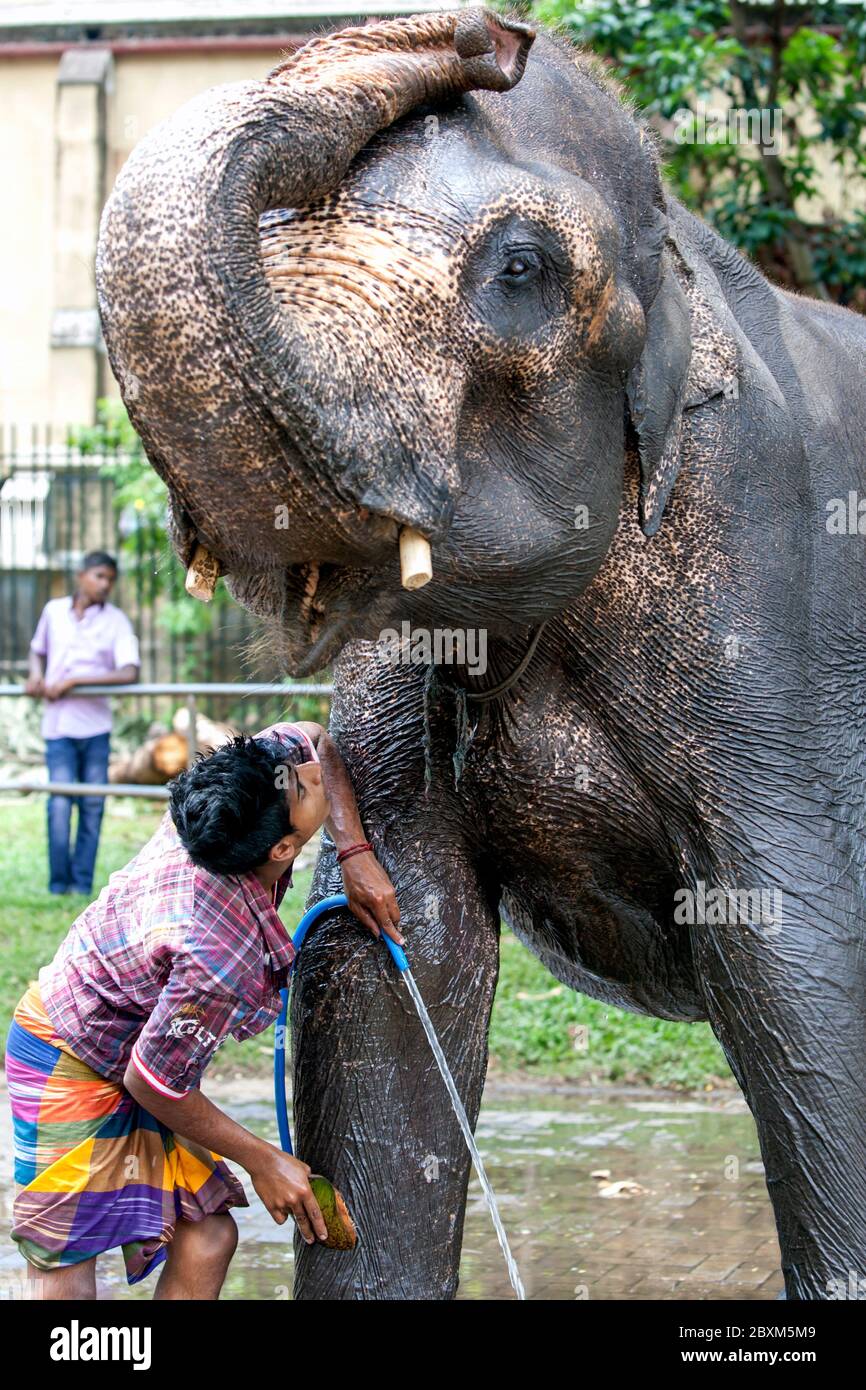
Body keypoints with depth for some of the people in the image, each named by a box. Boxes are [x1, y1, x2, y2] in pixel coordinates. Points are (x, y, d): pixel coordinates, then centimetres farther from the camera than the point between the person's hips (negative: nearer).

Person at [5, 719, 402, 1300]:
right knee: (68, 1271, -7)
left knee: (207, 1236, 5)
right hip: (73, 1071, -9)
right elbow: (154, 1085, -25)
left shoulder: (226, 800, -19)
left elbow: (316, 740, 2)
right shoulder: (221, 959, -38)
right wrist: (265, 1161, -12)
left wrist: (355, 853, -12)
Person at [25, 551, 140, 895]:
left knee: (92, 805, 2)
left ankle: (82, 883, 10)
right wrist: (36, 676, 1)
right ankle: (58, 883, 2)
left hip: (95, 725, 0)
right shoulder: (53, 611, 5)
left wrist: (73, 681, -17)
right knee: (59, 805, -7)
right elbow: (38, 650, 24)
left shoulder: (116, 621, -2)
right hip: (58, 724, 0)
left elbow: (128, 674, -14)